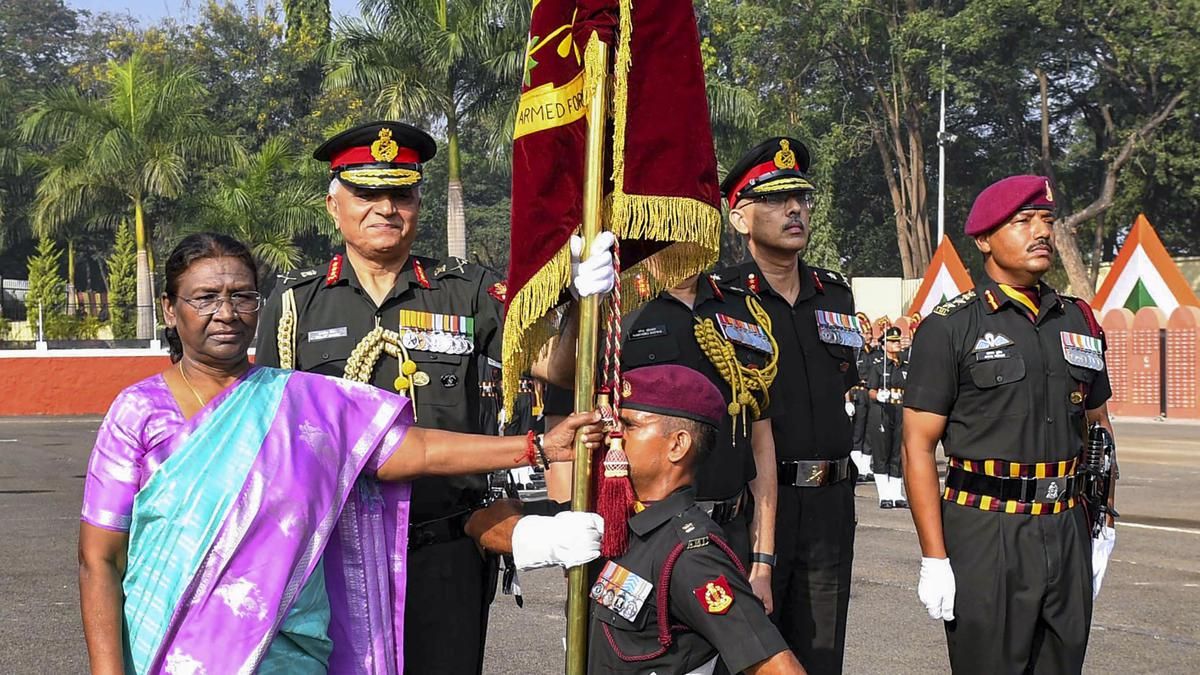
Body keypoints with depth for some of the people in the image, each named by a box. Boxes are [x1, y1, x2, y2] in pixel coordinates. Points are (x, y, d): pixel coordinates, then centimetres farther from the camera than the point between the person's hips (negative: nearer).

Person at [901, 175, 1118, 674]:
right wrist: (934, 560, -12)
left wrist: (1103, 529, 11)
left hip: (1067, 532, 5)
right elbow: (918, 448, -7)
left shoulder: (1079, 322, 12)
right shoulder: (949, 328, -4)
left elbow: (1097, 429, 19)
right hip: (985, 534, -5)